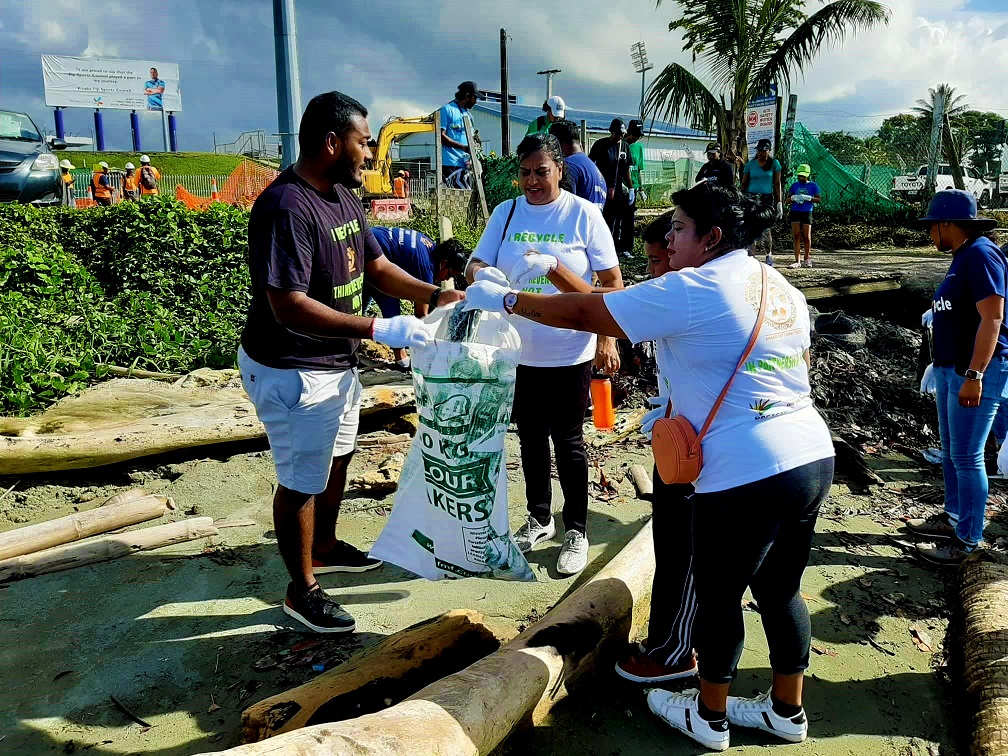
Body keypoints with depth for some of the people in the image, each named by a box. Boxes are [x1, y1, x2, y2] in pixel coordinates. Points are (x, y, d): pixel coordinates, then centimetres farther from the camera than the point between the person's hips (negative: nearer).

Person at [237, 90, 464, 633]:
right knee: (302, 481, 5)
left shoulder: (343, 196, 3)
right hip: (290, 372, -10)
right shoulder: (286, 208, -27)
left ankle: (326, 548, 48)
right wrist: (380, 330, -35)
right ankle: (302, 591, 25)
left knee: (336, 458, 25)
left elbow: (377, 266, 9)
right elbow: (290, 308, -33)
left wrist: (436, 295, -6)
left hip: (336, 363, 10)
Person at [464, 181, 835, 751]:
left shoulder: (690, 291, -12)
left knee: (719, 596, 12)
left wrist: (503, 299, 3)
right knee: (781, 591, 22)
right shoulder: (781, 288, 14)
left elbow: (584, 314, -10)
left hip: (747, 474, -8)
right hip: (814, 457, 8)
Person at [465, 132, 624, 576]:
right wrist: (479, 274, -23)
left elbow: (611, 281, -4)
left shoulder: (583, 215, -5)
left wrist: (607, 340, -11)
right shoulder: (505, 214, 4)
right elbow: (477, 263, 2)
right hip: (518, 352, 4)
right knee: (530, 439, 15)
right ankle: (539, 518, 33)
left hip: (570, 353, -4)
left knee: (567, 442, 5)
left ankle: (576, 531, 19)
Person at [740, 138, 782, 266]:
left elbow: (777, 184, 5)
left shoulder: (774, 163, 6)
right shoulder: (750, 164, 10)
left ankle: (769, 254, 14)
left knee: (765, 229, -7)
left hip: (767, 199, -2)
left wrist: (779, 202, 0)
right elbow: (744, 183, 14)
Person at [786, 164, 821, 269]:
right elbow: (787, 199, 11)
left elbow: (819, 199, -1)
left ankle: (807, 259, 20)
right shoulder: (794, 185, 11)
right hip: (795, 212, 2)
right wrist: (793, 198, -11)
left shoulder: (813, 185, 3)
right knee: (797, 236, -2)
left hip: (807, 213, -2)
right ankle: (797, 261, -2)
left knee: (806, 237, 1)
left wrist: (808, 198, -16)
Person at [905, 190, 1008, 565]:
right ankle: (951, 518, 31)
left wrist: (974, 376, -25)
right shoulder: (962, 257, 14)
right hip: (950, 367, 10)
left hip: (977, 370, -10)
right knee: (950, 450, 18)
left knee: (966, 457, -5)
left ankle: (967, 539, 5)